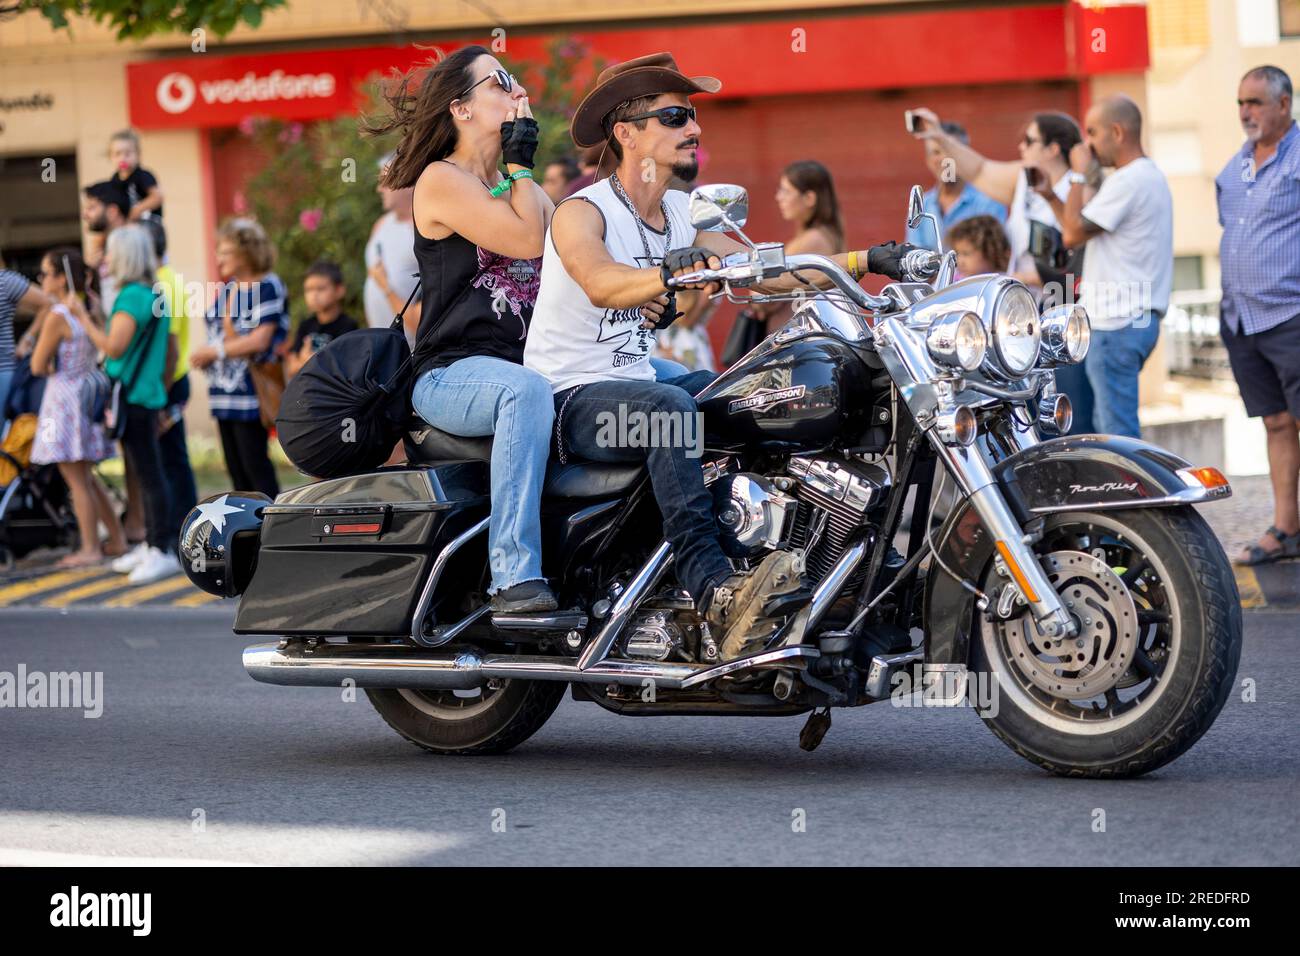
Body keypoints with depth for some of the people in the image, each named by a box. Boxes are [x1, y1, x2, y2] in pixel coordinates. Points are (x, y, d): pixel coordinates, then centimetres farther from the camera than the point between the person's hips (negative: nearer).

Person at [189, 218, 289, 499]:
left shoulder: (267, 286, -10)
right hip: (224, 391, 9)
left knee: (255, 464, -8)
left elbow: (260, 340, -18)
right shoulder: (227, 288, 16)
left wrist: (215, 351, -11)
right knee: (235, 468, 10)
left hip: (250, 389, -9)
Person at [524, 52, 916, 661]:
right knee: (670, 404, -37)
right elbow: (600, 283, -33)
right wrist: (667, 274, -53)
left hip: (636, 385, 8)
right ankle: (713, 588, -50)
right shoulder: (581, 212, -12)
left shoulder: (683, 217, 12)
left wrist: (867, 259, -4)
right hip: (571, 399, -8)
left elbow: (769, 272, 8)